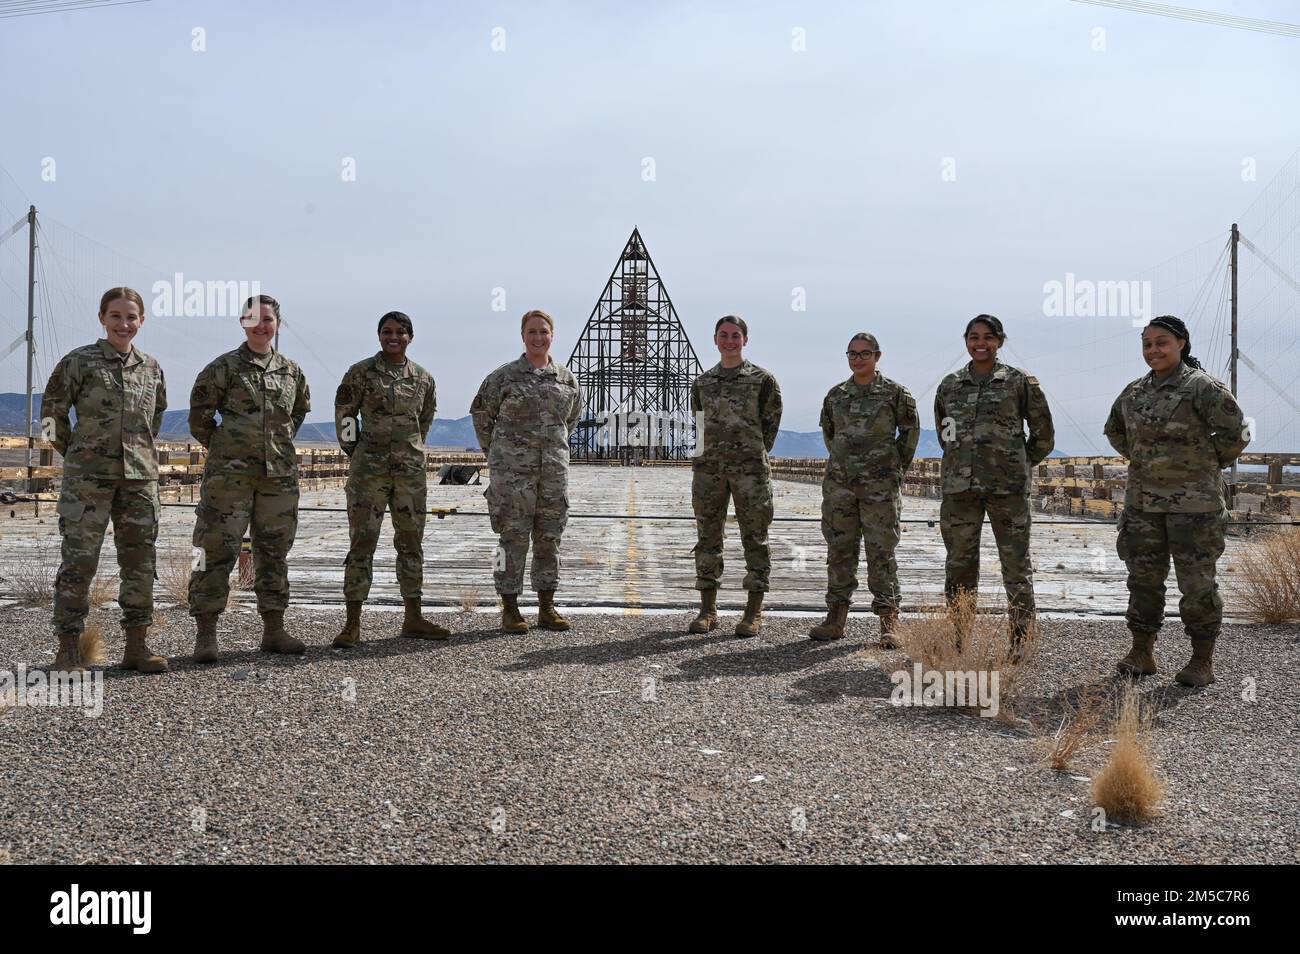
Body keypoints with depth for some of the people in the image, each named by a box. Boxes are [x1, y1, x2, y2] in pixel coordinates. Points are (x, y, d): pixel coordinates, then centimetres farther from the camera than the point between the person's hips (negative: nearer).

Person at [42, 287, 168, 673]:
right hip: (87, 477, -4)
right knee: (79, 560, -3)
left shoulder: (151, 368, 10)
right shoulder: (79, 361, -2)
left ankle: (137, 645, 13)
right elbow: (52, 409, 3)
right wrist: (75, 453, 5)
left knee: (140, 561, 5)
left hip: (140, 477, 4)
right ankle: (68, 648, 4)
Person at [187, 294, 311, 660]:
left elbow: (300, 409, 28)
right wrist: (224, 450, 6)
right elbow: (199, 417, 2)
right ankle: (206, 635, 1)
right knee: (217, 550, -5)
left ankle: (274, 630, 18)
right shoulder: (224, 367, -2)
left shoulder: (291, 371, 11)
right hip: (229, 474, -4)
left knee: (274, 552, 10)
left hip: (279, 474, 5)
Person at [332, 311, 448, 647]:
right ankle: (352, 625, 0)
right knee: (362, 543, -3)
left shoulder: (424, 378, 8)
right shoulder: (360, 373, -2)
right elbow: (344, 415, 5)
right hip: (369, 469, -4)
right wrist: (356, 452, 9)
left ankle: (413, 619, 17)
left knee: (411, 542, 8)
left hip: (411, 470, 4)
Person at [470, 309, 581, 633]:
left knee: (549, 538, 7)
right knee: (513, 537, -1)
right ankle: (509, 609, 6)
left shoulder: (567, 378, 8)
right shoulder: (505, 375, -2)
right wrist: (495, 453, 10)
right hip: (512, 470, -4)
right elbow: (481, 412, 8)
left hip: (554, 469, 4)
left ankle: (547, 608, 16)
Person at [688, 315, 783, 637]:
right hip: (709, 469, 4)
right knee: (708, 536, 4)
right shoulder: (702, 383, 14)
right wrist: (708, 457, 8)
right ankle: (708, 609, 10)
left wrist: (752, 458, 3)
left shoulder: (762, 379, 3)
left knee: (754, 537, -2)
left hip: (750, 469, -3)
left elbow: (771, 422, 4)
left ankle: (754, 611, 3)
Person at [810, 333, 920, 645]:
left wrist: (896, 467, 7)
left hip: (880, 487, -4)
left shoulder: (895, 393, 0)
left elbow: (911, 430, 8)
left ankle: (889, 622, 2)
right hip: (838, 485, 4)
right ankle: (836, 618, 15)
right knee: (839, 551, 7)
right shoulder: (836, 395, 10)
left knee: (881, 553, -3)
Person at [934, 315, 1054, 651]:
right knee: (959, 564, 8)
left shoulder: (1020, 382, 1)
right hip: (959, 486, 3)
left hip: (1008, 487, -3)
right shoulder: (949, 385, 10)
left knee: (1016, 563, 1)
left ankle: (1020, 638, 9)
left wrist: (1018, 465, 11)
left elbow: (1043, 433, 8)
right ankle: (958, 637, 17)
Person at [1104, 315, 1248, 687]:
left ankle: (1202, 661, 11)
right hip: (1142, 501, 6)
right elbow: (1115, 430, 26)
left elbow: (1236, 432, -11)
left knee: (1197, 582, 0)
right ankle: (1142, 653, 21)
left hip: (1194, 502, -6)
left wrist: (1209, 462, -2)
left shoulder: (1202, 387, -10)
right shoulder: (1135, 392, 9)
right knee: (1143, 579, 10)